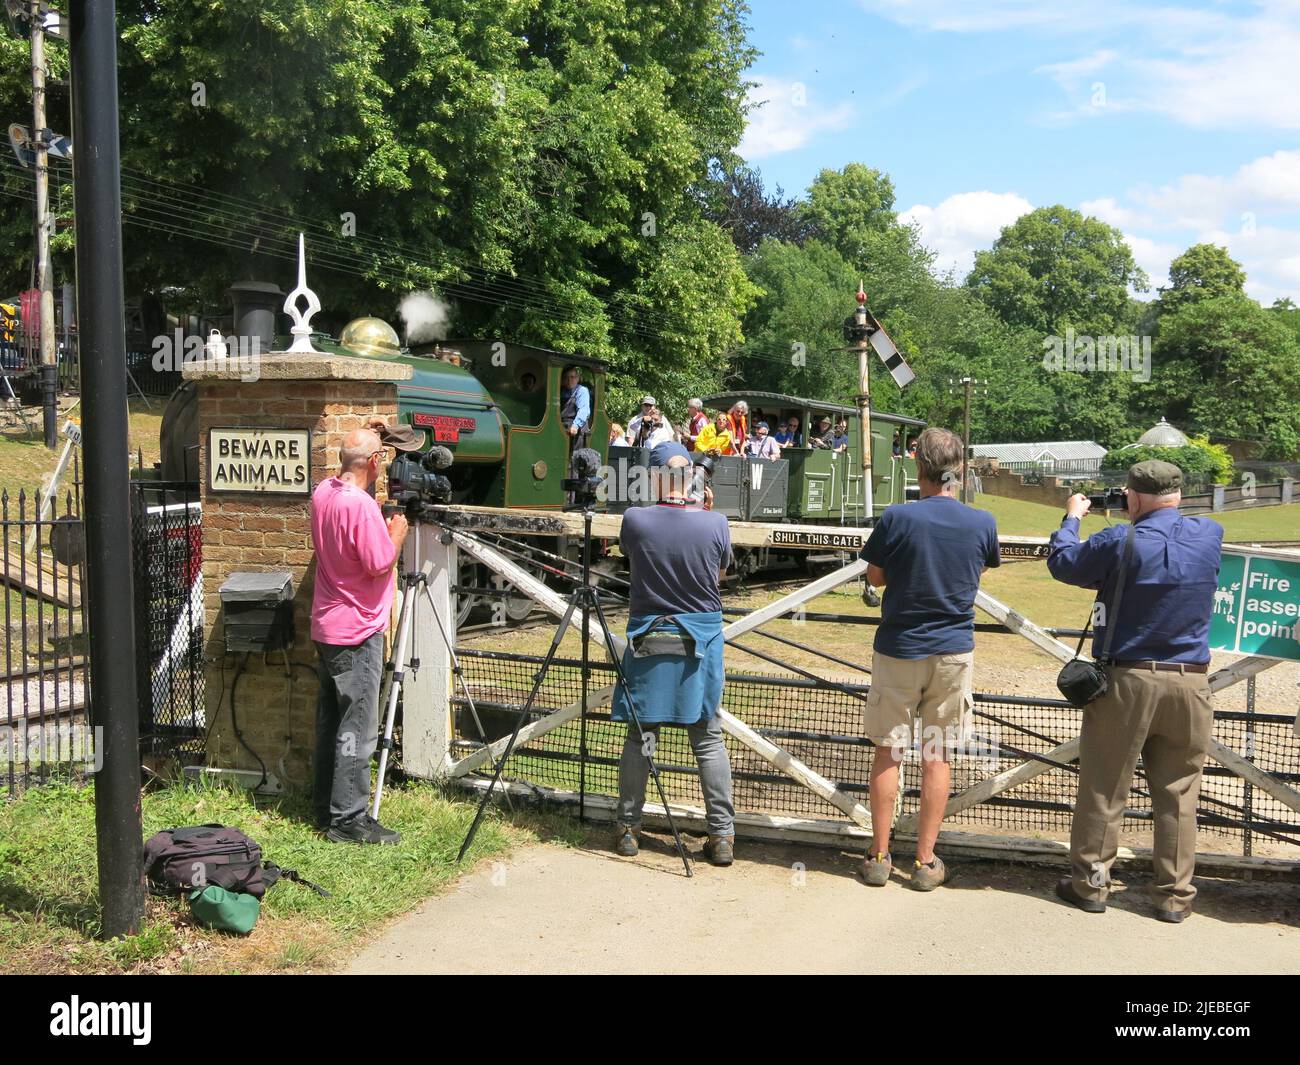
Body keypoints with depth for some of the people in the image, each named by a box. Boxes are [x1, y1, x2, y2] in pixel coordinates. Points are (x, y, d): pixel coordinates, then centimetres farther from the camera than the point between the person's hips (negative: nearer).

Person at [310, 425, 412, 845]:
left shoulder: (323, 492, 5)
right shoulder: (361, 505, -22)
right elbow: (380, 565, -19)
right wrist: (397, 536, -2)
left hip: (326, 628, 9)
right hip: (357, 633, -9)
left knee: (330, 719, 16)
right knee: (357, 728, -4)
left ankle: (326, 808, 24)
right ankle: (348, 819, 0)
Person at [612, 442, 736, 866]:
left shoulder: (635, 520, -12)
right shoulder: (715, 524, -11)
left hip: (649, 637, 0)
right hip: (701, 640, 0)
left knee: (640, 735, 10)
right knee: (708, 738, 8)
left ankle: (627, 828, 18)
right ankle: (722, 835, 10)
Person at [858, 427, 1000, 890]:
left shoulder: (897, 518, -14)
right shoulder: (982, 523, -7)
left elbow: (875, 578, -2)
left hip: (898, 648, -1)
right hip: (953, 652, 2)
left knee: (888, 752, 10)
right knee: (937, 757, 9)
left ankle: (879, 856, 17)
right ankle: (925, 861, 15)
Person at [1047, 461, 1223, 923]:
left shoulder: (1120, 542, -13)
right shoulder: (1210, 535, -2)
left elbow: (1062, 563, 3)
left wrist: (1072, 517, 18)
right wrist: (1150, 515, 27)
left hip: (1126, 681, -3)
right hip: (1189, 684, 3)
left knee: (1103, 789, 9)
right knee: (1178, 795, 10)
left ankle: (1090, 883, 18)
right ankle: (1174, 895, 17)